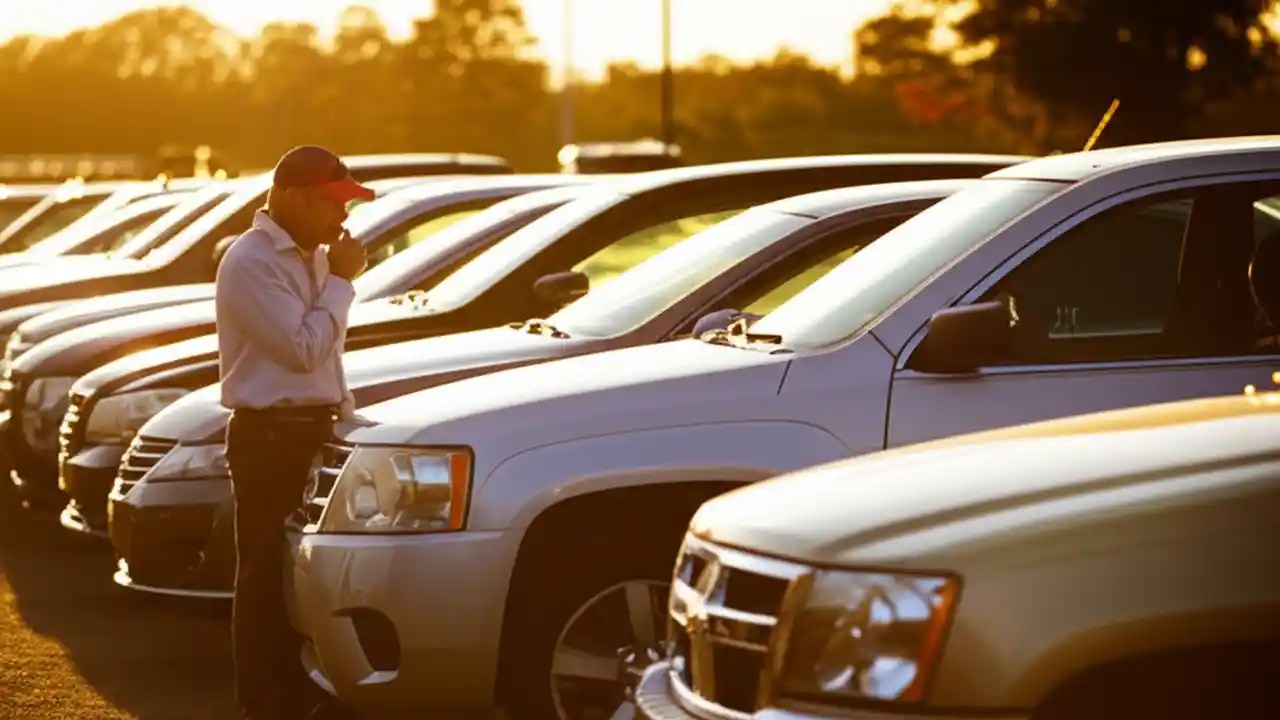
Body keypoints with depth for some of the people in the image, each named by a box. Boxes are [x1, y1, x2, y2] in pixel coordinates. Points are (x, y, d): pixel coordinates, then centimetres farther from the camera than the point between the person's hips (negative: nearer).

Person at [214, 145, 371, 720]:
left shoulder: (310, 257, 14)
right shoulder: (252, 262, -14)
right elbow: (302, 349, -21)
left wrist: (347, 410, 11)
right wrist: (341, 281, -13)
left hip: (312, 430, 9)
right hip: (269, 435, -9)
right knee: (267, 574, -4)